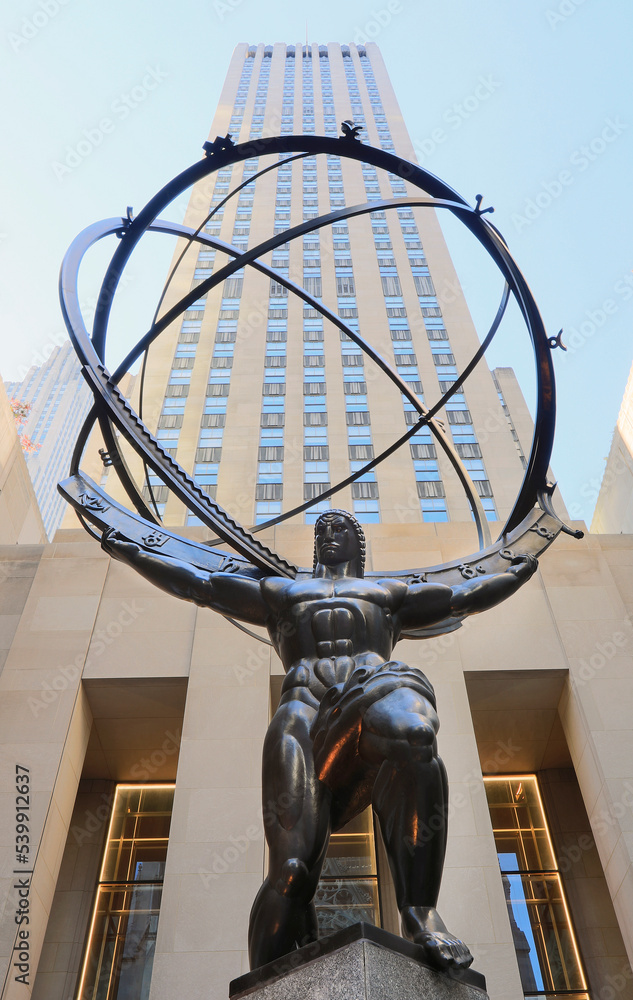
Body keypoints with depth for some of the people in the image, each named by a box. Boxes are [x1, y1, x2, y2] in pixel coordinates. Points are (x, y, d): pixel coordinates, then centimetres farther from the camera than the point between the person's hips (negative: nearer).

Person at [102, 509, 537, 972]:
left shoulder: (388, 591, 38)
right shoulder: (281, 592, 38)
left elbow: (465, 596, 42)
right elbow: (198, 583, 37)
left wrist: (520, 570, 47)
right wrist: (133, 553, 38)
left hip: (380, 684, 0)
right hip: (305, 704, 1)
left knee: (411, 735, -41)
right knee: (291, 866, -20)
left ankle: (419, 910, -37)